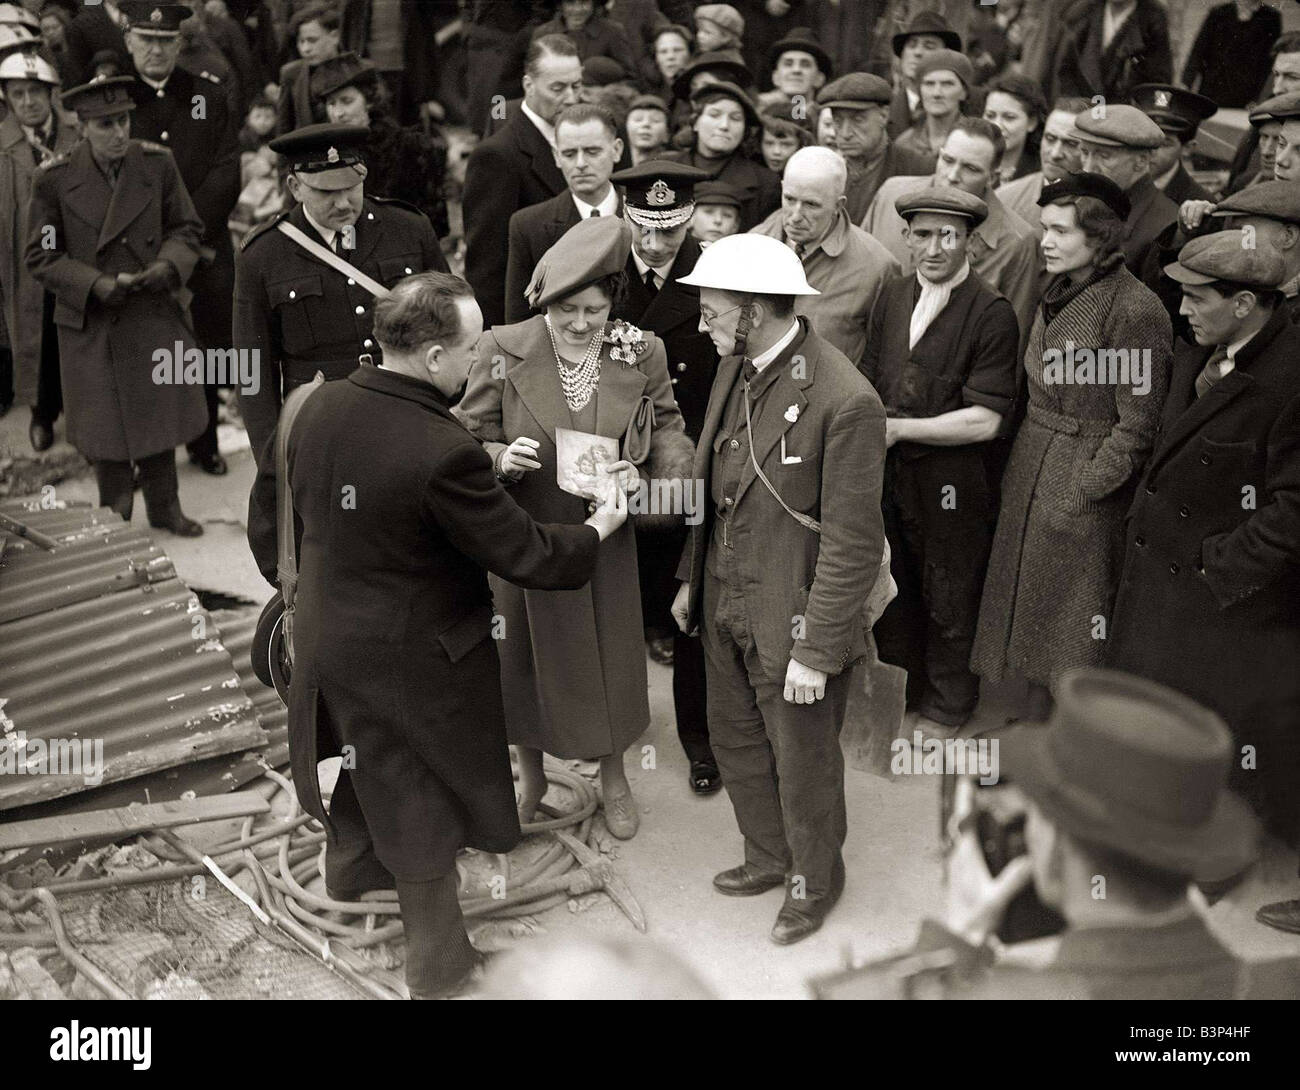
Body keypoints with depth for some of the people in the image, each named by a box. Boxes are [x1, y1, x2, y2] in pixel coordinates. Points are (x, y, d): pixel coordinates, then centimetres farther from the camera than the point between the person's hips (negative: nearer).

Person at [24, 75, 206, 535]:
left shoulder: (157, 163, -4)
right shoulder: (54, 178, -9)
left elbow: (187, 228, 6)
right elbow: (40, 255, -4)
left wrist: (169, 264, -14)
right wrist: (95, 284, -17)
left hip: (154, 315, 2)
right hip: (91, 324, -2)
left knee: (160, 410, 13)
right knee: (105, 424, 7)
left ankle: (164, 507, 31)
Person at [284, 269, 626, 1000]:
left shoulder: (318, 408, -11)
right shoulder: (444, 452, -32)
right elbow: (527, 555, -24)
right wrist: (597, 530, -3)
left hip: (327, 633, 7)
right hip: (412, 658, -6)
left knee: (368, 762, 32)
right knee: (423, 805, 14)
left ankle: (352, 870, 59)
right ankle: (436, 961, 35)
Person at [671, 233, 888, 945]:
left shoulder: (846, 402, -26)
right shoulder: (735, 369, 0)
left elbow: (852, 543, -22)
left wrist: (816, 653, -19)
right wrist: (692, 577, 15)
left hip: (795, 620, -7)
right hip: (726, 605, 8)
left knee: (803, 760, 13)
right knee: (735, 739, 23)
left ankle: (814, 879, 40)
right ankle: (769, 858, 47)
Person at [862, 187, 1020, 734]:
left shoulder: (991, 313, -16)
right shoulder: (892, 294, 2)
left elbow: (984, 421, -19)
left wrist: (899, 428, -18)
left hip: (953, 484, -5)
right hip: (889, 472, 5)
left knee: (949, 604, 13)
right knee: (891, 591, 20)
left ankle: (945, 709, 35)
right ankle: (897, 693, 42)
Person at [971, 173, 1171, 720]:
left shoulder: (1136, 309, -17)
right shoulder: (1057, 294, 8)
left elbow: (1137, 428, -16)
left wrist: (1080, 495, -16)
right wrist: (1018, 471, 8)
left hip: (1088, 490, -8)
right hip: (1030, 474, 8)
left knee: (1074, 636, 3)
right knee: (1031, 616, 16)